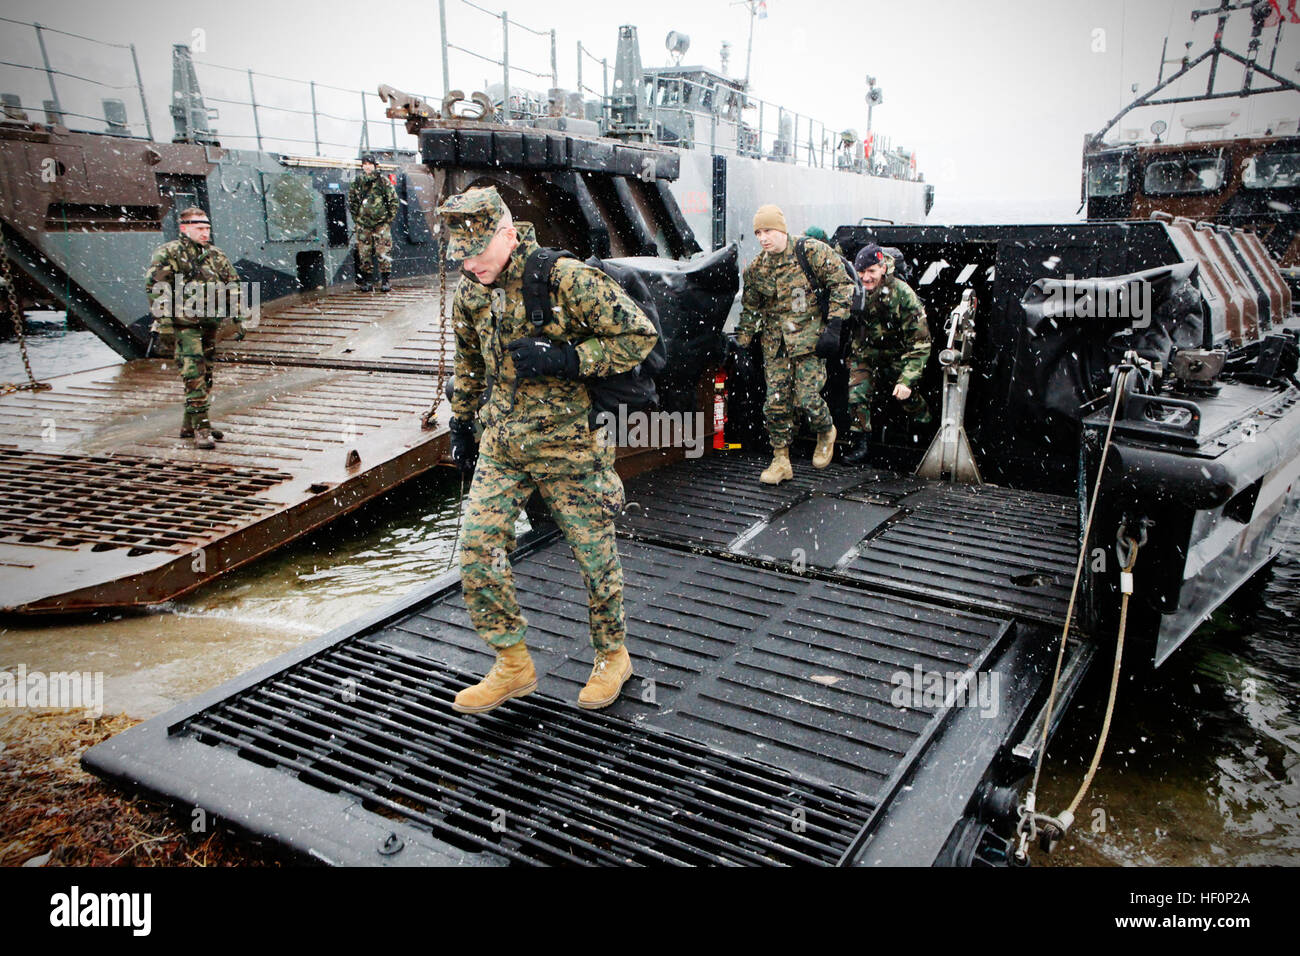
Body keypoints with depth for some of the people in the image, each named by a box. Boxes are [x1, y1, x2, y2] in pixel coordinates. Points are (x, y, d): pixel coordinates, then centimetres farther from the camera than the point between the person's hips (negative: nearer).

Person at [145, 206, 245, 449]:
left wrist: (238, 319, 14)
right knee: (194, 373, -14)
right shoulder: (168, 253, -2)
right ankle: (201, 427, -14)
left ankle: (190, 425, 22)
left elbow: (233, 287, 20)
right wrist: (164, 318, -14)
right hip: (184, 322, -6)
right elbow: (154, 286, -7)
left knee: (206, 374, 10)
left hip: (210, 323, 6)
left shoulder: (217, 256, 14)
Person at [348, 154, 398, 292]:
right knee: (363, 253, 2)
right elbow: (351, 202, 17)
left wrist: (389, 218, 0)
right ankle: (367, 280, 11)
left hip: (382, 223, -2)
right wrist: (356, 217, 10)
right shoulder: (357, 182, 8)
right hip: (363, 224, 3)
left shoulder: (383, 181, 1)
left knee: (384, 252, -7)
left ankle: (385, 280, 1)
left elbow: (393, 200, 4)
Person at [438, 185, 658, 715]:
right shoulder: (469, 293, 4)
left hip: (568, 442, -5)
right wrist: (461, 419, 23)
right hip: (501, 444, 6)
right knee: (477, 550, -1)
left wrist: (565, 359, -23)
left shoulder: (569, 280, -16)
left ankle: (612, 656, 30)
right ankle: (513, 665, 16)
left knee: (594, 554, 6)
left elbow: (640, 335, -15)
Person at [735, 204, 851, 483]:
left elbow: (842, 284, -4)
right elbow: (750, 310, 17)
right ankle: (781, 462, 11)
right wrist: (742, 343, 12)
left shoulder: (813, 252, -7)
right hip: (775, 343, 4)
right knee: (775, 402, -1)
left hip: (809, 337, -4)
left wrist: (833, 327, -11)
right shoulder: (755, 269, 5)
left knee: (807, 397, -11)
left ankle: (826, 433, 23)